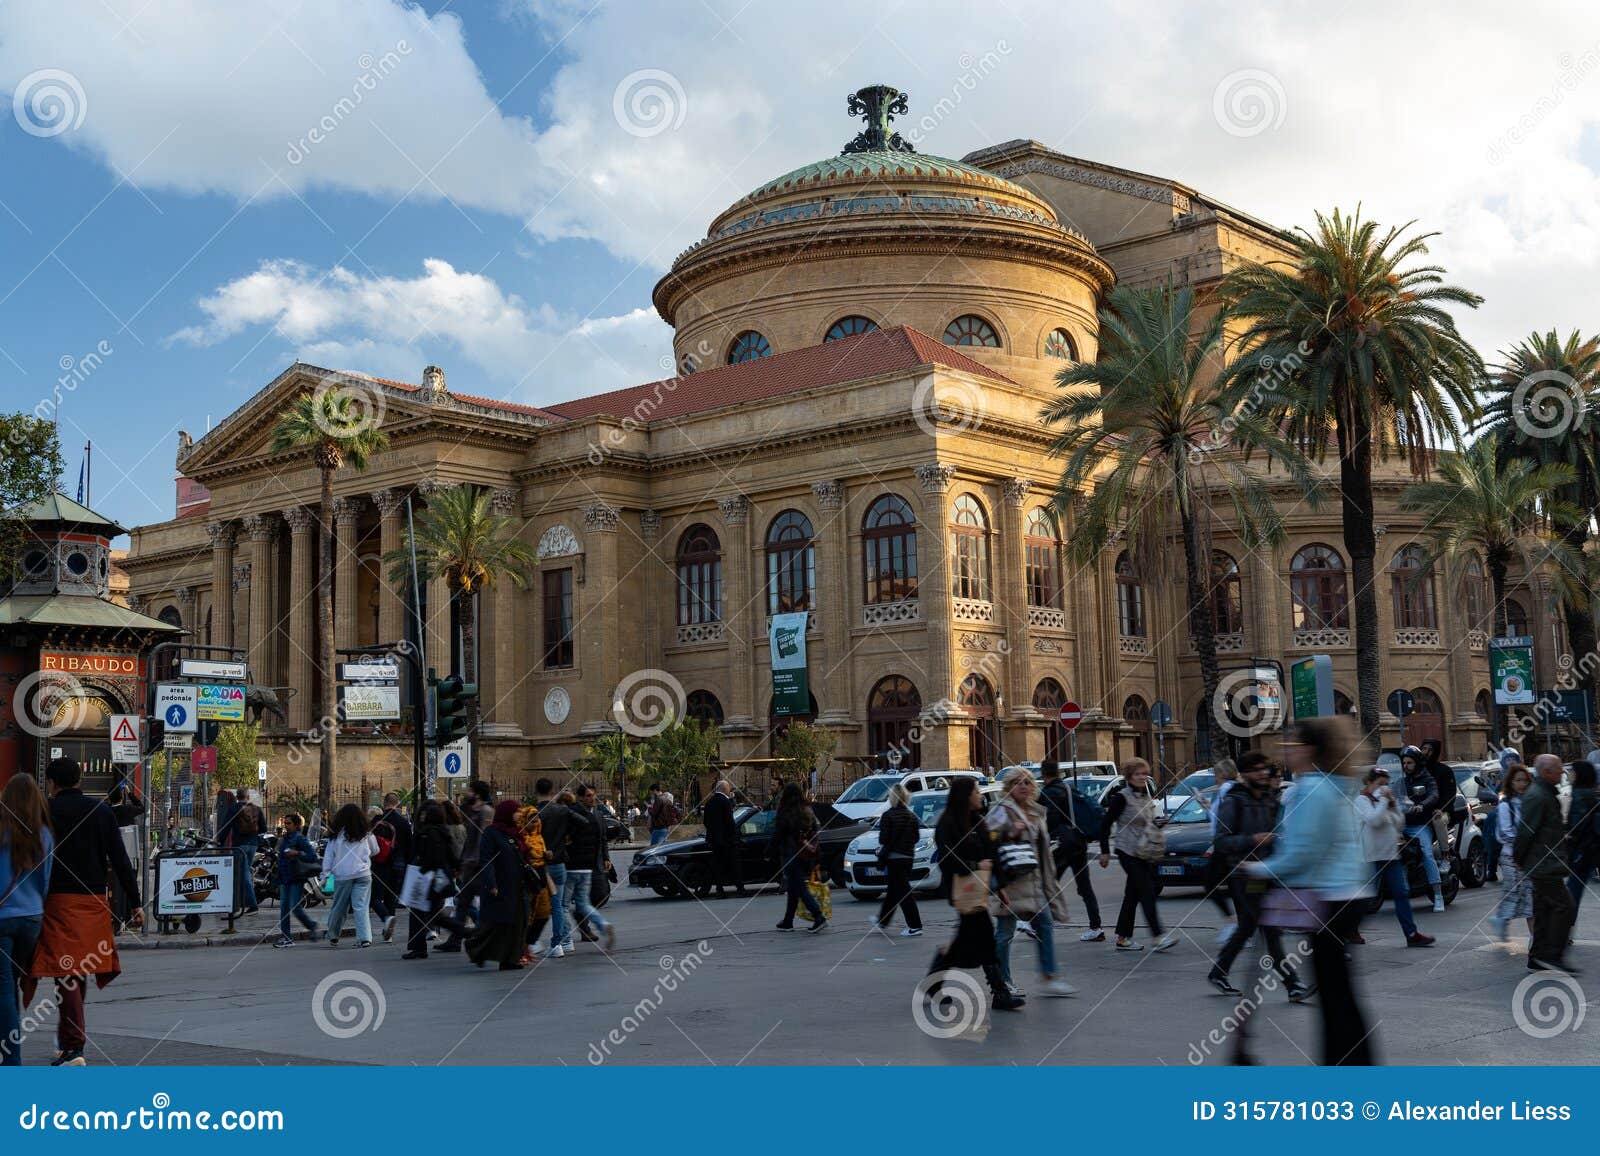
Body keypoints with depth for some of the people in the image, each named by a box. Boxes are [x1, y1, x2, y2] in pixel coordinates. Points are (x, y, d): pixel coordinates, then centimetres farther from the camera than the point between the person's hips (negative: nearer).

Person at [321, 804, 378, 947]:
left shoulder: (336, 835, 2)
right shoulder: (366, 834, 2)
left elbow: (328, 855, 4)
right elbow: (375, 851, 15)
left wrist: (325, 874, 9)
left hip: (342, 875, 0)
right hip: (363, 874, 0)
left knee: (338, 907, 13)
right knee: (361, 906, -2)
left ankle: (333, 936, 26)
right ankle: (365, 938, -13)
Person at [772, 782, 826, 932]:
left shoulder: (784, 814, -12)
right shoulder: (808, 812, 7)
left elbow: (777, 837, -9)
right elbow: (815, 834, 10)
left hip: (790, 856, -7)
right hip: (807, 857, 7)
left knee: (800, 888, -5)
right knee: (793, 889, 17)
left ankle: (819, 918, -17)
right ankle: (787, 922, 25)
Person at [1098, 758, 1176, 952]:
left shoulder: (1147, 796, 12)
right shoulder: (1122, 797, -10)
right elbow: (1106, 824, -9)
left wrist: (1159, 822, 2)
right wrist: (1105, 851, -11)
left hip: (1145, 854, 7)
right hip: (1128, 853, -7)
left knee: (1132, 895, 10)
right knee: (1147, 892, -14)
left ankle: (1123, 938, 16)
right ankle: (1158, 937, -17)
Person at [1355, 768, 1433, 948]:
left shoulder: (1384, 801, 18)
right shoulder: (1362, 800, -5)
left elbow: (1400, 825, 15)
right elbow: (1373, 820, -22)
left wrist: (1394, 804, 4)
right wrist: (1383, 801, -14)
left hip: (1391, 855, 7)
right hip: (1373, 857, -7)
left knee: (1402, 893, 2)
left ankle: (1412, 934, 2)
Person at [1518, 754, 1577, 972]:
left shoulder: (1546, 794, 17)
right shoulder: (1536, 796, -17)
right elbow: (1526, 831, -18)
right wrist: (1519, 859, -11)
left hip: (1547, 865, 11)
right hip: (1544, 866, -11)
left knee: (1544, 910, 11)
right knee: (1564, 906, -11)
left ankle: (1537, 959, 16)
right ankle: (1552, 955, -8)